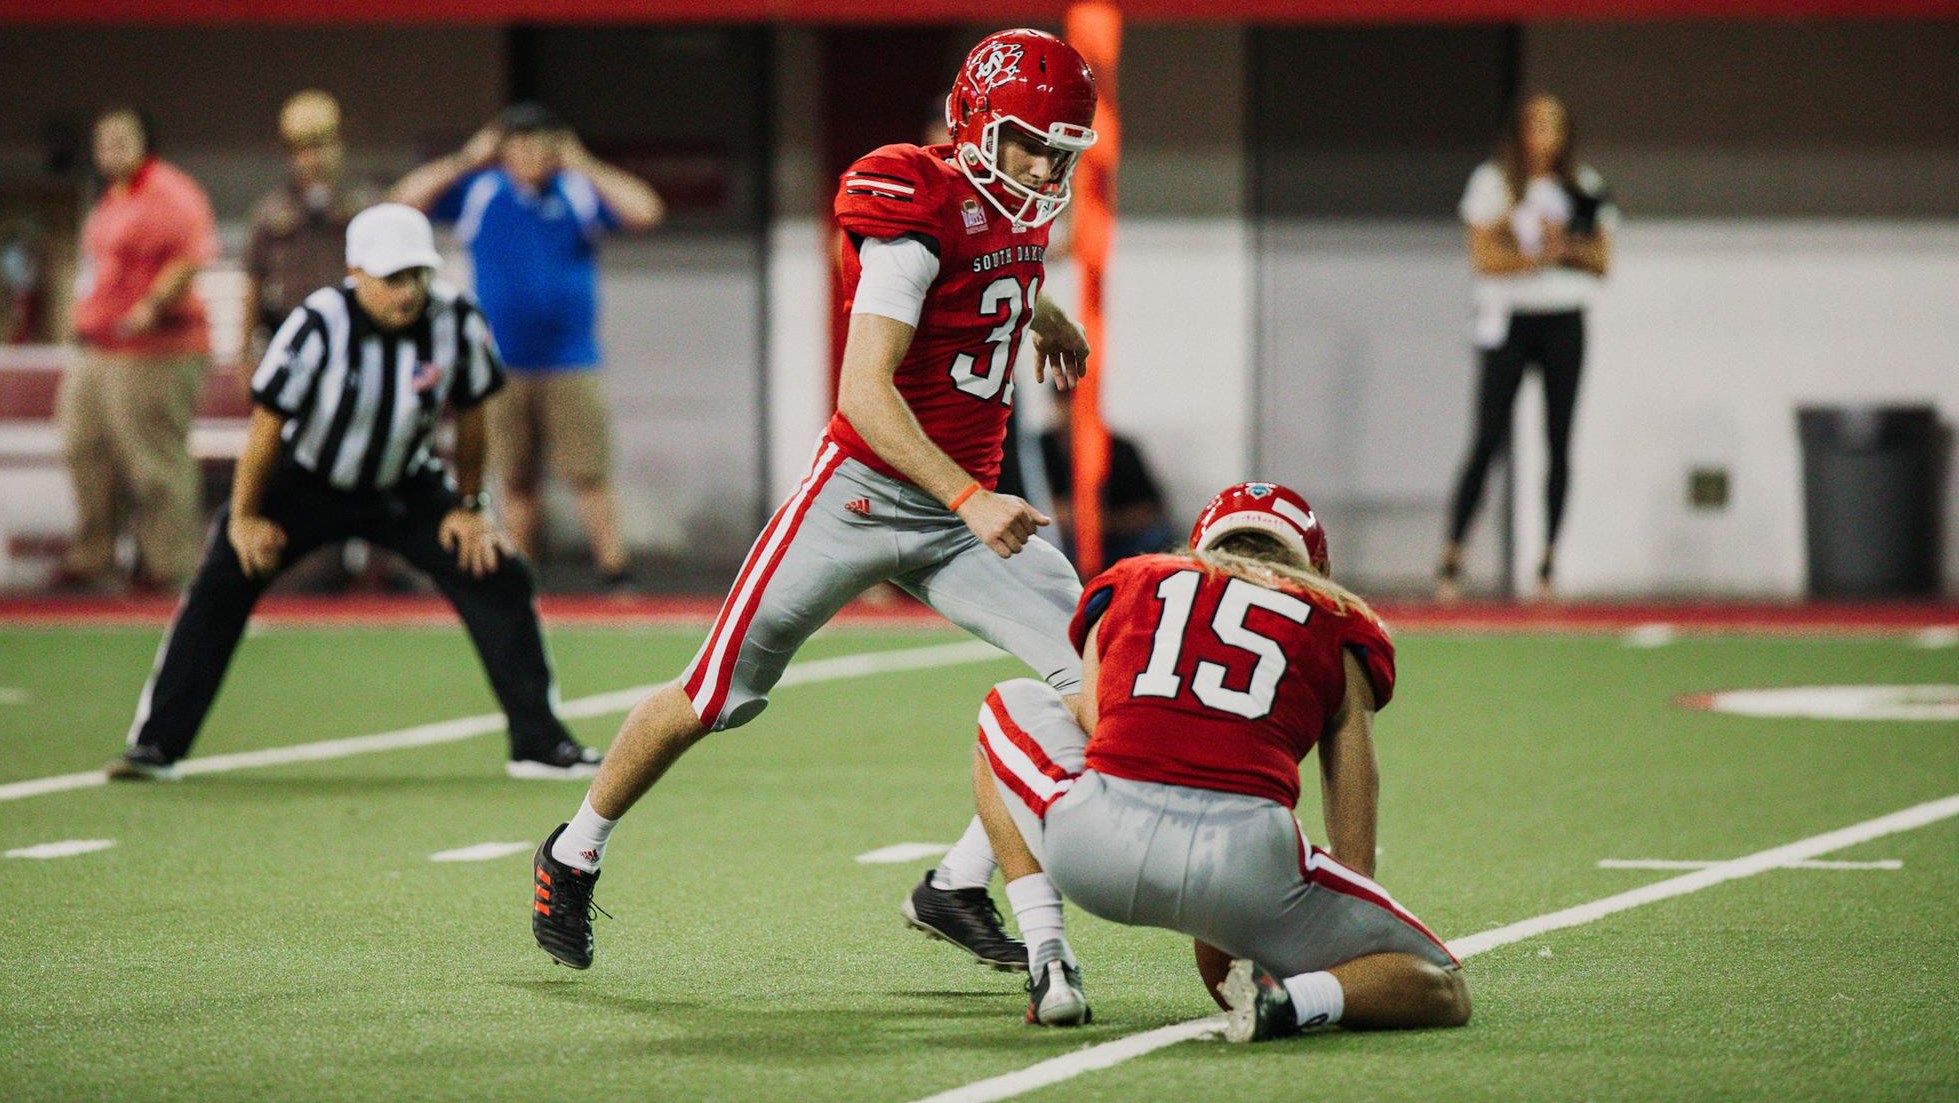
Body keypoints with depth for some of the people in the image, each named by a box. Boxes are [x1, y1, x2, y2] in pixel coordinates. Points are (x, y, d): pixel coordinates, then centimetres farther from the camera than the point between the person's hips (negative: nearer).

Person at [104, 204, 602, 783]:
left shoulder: (457, 321, -21)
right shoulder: (318, 326, -30)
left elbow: (469, 413, -3)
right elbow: (268, 421, -18)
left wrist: (469, 507, 2)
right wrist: (244, 516, -11)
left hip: (404, 489, 3)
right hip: (306, 483, -3)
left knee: (498, 581, -7)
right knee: (222, 582, -15)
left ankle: (539, 742, 6)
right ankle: (154, 745, -6)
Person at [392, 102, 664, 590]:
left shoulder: (580, 192, 4)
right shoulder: (479, 193, 5)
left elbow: (645, 212, -9)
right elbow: (406, 199, -3)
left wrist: (585, 166, -6)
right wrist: (467, 161, -5)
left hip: (571, 365, -1)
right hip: (504, 364, 1)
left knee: (590, 476, -8)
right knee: (517, 481, 4)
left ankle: (616, 575, -7)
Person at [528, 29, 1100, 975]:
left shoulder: (1018, 209, 6)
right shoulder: (920, 216, -19)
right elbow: (865, 392, -28)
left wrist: (1043, 316, 50)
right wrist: (971, 499, -36)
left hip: (962, 516, 7)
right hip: (863, 495, -7)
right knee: (718, 699, 1)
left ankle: (957, 890, -3)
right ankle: (573, 854, 24)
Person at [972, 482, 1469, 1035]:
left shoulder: (1127, 583, 27)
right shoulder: (1339, 623, 23)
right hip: (1248, 857, -1)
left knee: (1010, 707, 36)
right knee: (1443, 992, 21)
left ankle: (1050, 965, 20)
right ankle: (1292, 999, -11)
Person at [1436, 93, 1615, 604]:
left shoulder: (1584, 187, 12)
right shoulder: (1494, 183, 2)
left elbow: (1601, 262, 7)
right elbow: (1483, 256, -7)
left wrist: (1567, 247, -12)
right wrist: (1540, 256, -17)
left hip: (1564, 322, 4)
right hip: (1508, 318, -3)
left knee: (1559, 443, 0)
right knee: (1488, 440, -10)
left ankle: (1548, 564, 4)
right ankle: (1451, 559, -9)